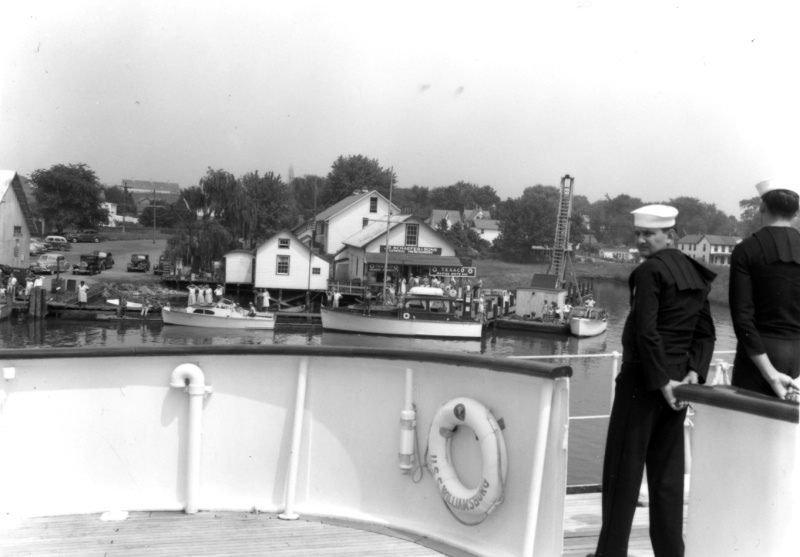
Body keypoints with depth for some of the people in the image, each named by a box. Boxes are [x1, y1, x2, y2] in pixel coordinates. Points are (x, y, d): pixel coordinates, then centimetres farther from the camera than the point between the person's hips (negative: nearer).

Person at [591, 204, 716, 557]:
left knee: (624, 469, 2)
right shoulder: (693, 274, 11)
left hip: (643, 379, -7)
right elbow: (705, 332, 10)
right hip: (678, 378, 7)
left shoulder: (650, 271, -14)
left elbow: (646, 330, -22)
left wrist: (661, 381, -17)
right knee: (668, 472, 13)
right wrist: (694, 372, 1)